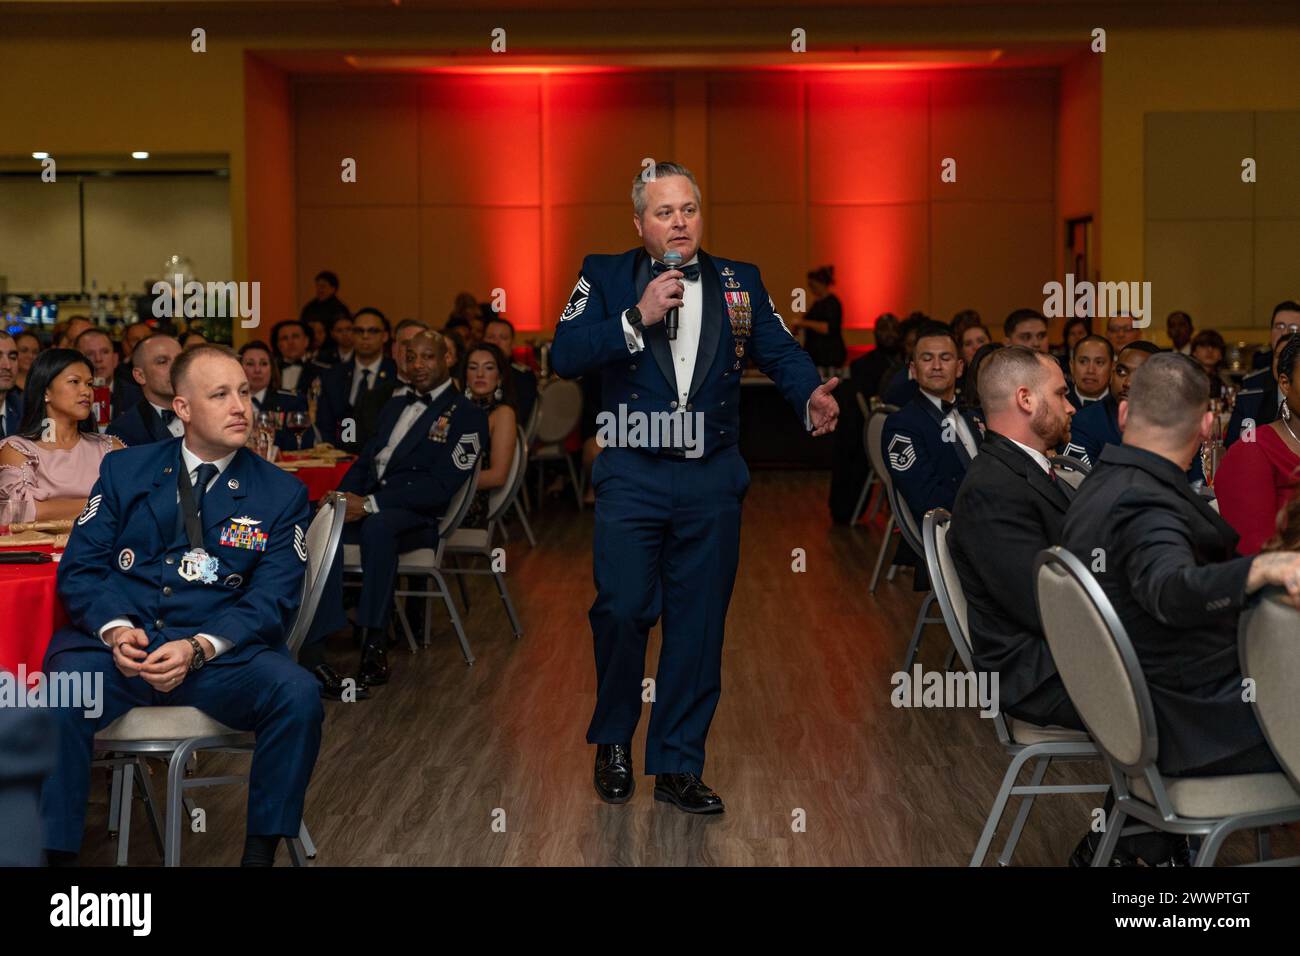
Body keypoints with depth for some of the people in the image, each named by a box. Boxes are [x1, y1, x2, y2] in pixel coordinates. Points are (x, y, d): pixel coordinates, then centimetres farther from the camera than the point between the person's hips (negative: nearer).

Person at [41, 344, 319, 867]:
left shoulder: (282, 494, 7)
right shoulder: (124, 470, 12)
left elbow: (272, 601, 0)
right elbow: (80, 568, 7)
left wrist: (198, 649, -18)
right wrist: (114, 628, -15)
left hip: (220, 653, 0)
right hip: (116, 644, 0)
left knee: (296, 692, -29)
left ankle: (261, 850, -13)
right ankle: (54, 851, -17)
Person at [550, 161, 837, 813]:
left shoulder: (739, 281, 10)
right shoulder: (605, 276, 3)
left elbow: (780, 351, 2)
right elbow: (564, 357, -8)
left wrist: (812, 397, -18)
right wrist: (638, 317, -18)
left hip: (713, 480, 2)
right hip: (632, 477, -2)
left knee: (698, 625, 6)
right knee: (623, 610, -4)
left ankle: (677, 766, 18)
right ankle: (613, 742, 22)